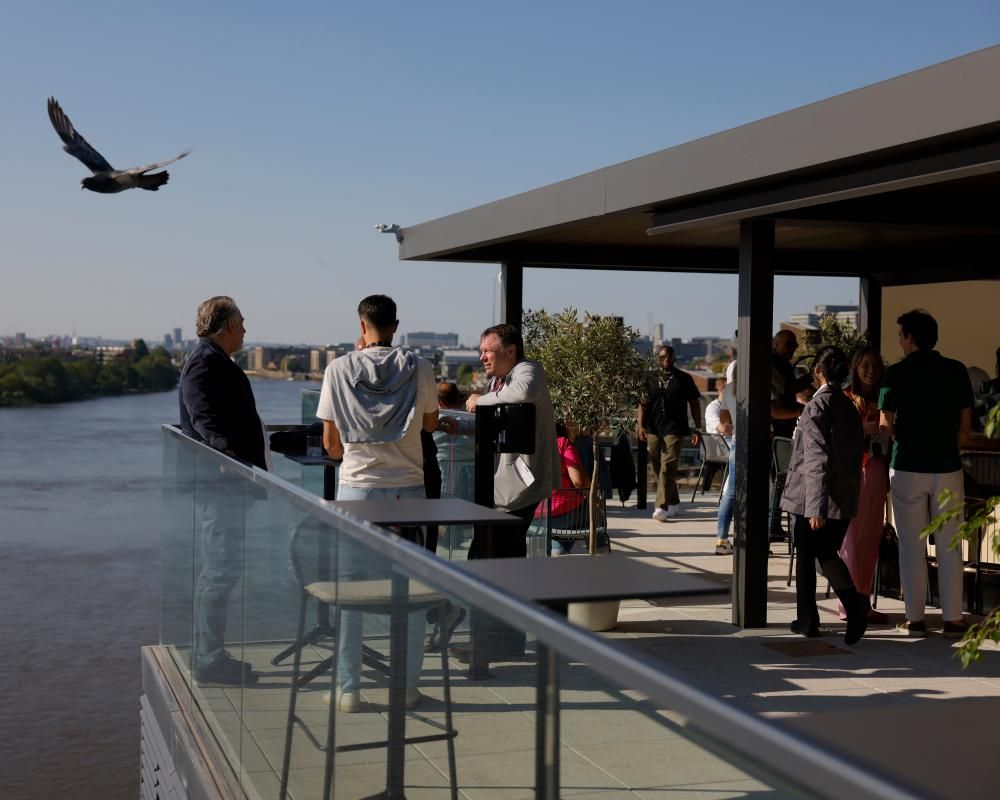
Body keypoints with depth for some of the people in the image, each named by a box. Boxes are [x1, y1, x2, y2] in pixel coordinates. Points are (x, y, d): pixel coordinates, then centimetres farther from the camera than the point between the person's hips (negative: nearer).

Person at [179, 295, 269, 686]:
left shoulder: (212, 361, 21)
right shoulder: (206, 363, -13)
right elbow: (211, 427, -24)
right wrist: (242, 465, -33)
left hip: (227, 482, 11)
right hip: (222, 481, -11)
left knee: (216, 569, 16)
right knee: (222, 570, -8)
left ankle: (207, 653, 24)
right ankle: (210, 659, -4)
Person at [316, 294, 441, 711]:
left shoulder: (339, 369, -3)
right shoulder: (418, 368, -3)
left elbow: (330, 443, 2)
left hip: (356, 487, 0)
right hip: (407, 489, 0)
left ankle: (348, 689, 9)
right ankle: (408, 687, 12)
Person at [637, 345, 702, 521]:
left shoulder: (684, 379, 5)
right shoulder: (650, 379, 10)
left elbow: (694, 404, 8)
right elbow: (643, 403, 7)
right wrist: (641, 426, -6)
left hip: (674, 429, -3)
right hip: (653, 429, 4)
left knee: (667, 467, -14)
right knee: (657, 468, 10)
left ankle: (662, 507, -17)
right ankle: (674, 503, 26)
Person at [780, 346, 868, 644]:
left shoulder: (817, 407, -14)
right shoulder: (850, 407, 8)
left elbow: (817, 460, -20)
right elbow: (857, 453, 13)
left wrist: (815, 507, -22)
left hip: (813, 499, -6)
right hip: (845, 499, 6)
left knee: (806, 557, 8)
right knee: (828, 553, 16)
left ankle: (807, 621, 14)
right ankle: (855, 604, -1)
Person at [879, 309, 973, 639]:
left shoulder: (897, 373, -5)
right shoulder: (956, 371, 2)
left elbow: (886, 425, -4)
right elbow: (966, 425, 3)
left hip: (907, 469, -1)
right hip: (947, 468, 2)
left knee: (912, 547, 7)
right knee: (949, 547, 7)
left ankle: (915, 619, 9)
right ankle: (953, 620, 8)